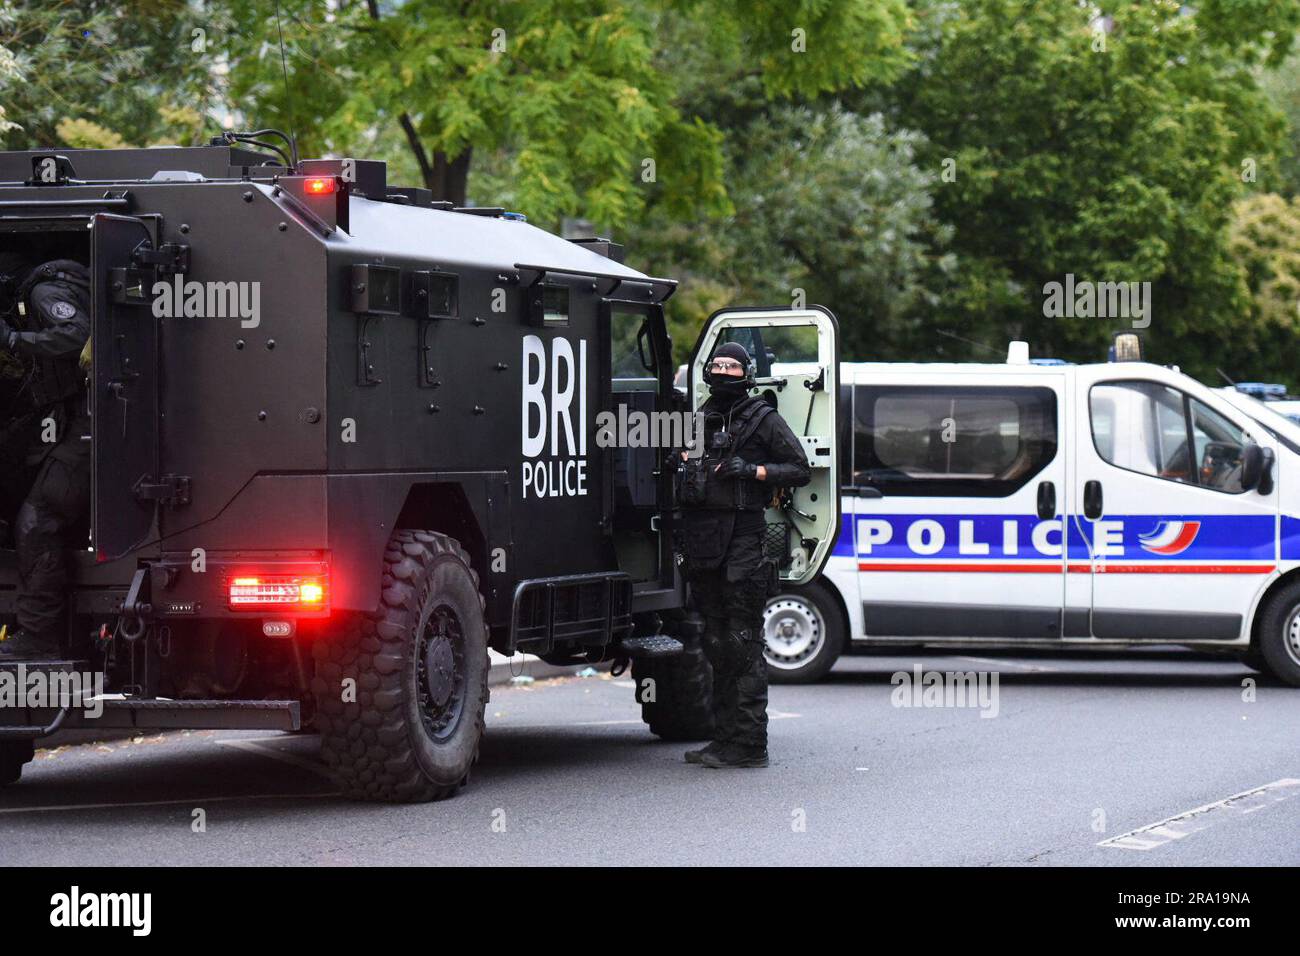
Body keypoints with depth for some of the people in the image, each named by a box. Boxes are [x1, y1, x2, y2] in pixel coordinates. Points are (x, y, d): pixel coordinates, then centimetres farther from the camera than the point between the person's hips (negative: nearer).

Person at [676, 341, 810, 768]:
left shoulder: (763, 420, 1)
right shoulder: (700, 419, 18)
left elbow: (800, 469, -1)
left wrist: (753, 471, -13)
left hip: (743, 538, -7)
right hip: (702, 540, 7)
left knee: (743, 643, -8)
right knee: (717, 644, 10)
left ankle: (748, 744, -8)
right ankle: (724, 738, 16)